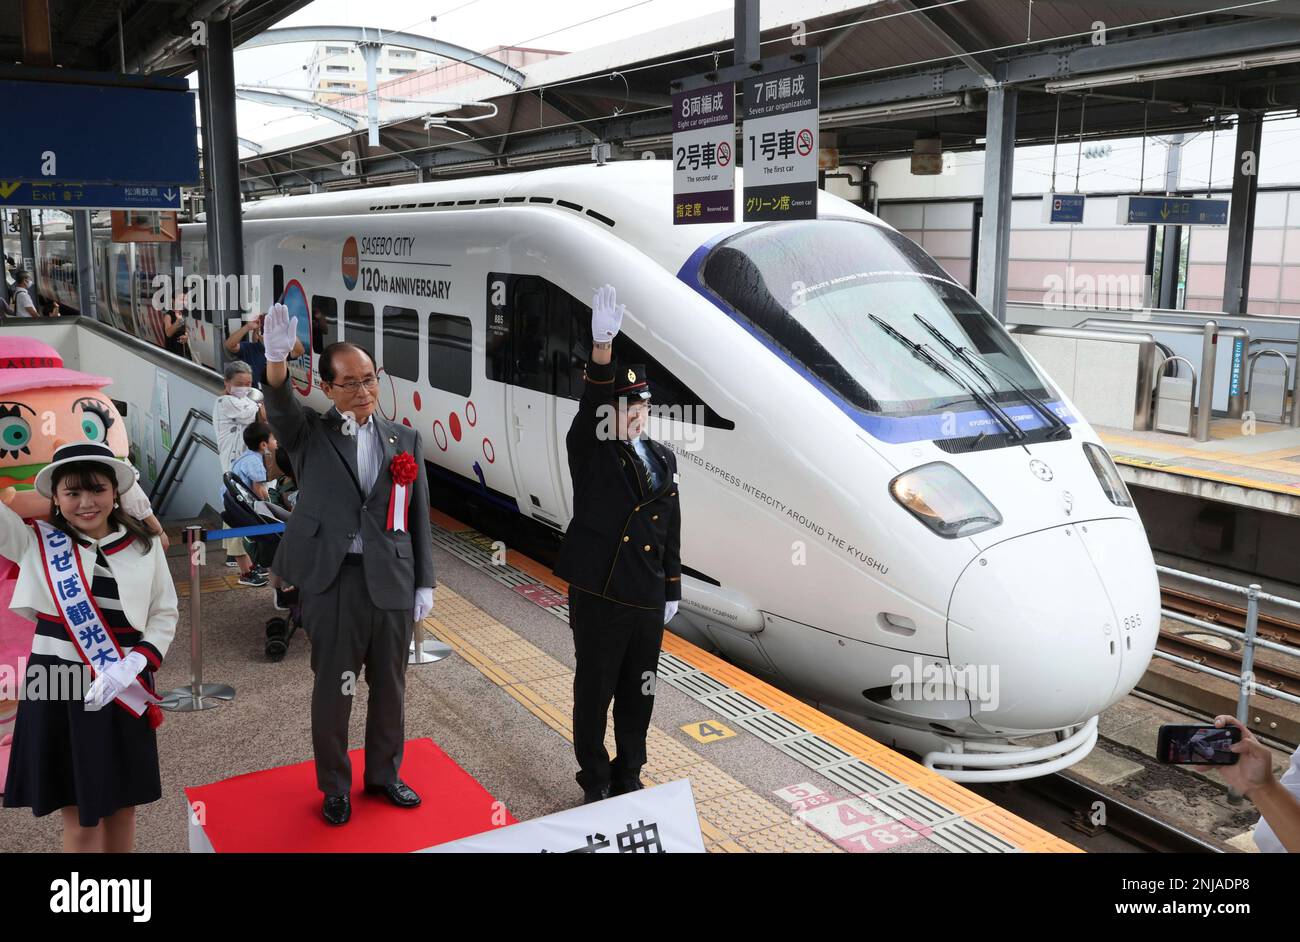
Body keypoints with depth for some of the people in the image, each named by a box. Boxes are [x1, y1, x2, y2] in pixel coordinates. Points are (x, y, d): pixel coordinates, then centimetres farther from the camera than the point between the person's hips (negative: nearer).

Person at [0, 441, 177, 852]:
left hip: (124, 689, 1)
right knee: (79, 813, 7)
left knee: (122, 803, 15)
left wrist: (130, 666, -11)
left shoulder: (145, 546, 0)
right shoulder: (35, 543, 0)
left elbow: (165, 616, 2)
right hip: (59, 688, -1)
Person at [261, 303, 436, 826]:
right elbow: (280, 406, -24)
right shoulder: (310, 434, 0)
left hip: (393, 581, 2)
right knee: (332, 689, 9)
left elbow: (418, 517, 7)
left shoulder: (405, 439, 5)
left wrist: (425, 583, 5)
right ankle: (335, 786, 29)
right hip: (332, 580, -2)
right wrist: (277, 359, -44)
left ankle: (384, 773, 36)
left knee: (389, 686, 15)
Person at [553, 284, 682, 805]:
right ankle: (595, 780, 26)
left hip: (647, 599, 4)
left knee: (638, 692, 14)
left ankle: (628, 776, 32)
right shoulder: (589, 451, -6)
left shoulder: (662, 459, 8)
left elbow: (670, 529, 12)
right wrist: (602, 344, -43)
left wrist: (672, 589, 12)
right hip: (597, 596, -4)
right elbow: (591, 406, -27)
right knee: (594, 690, 7)